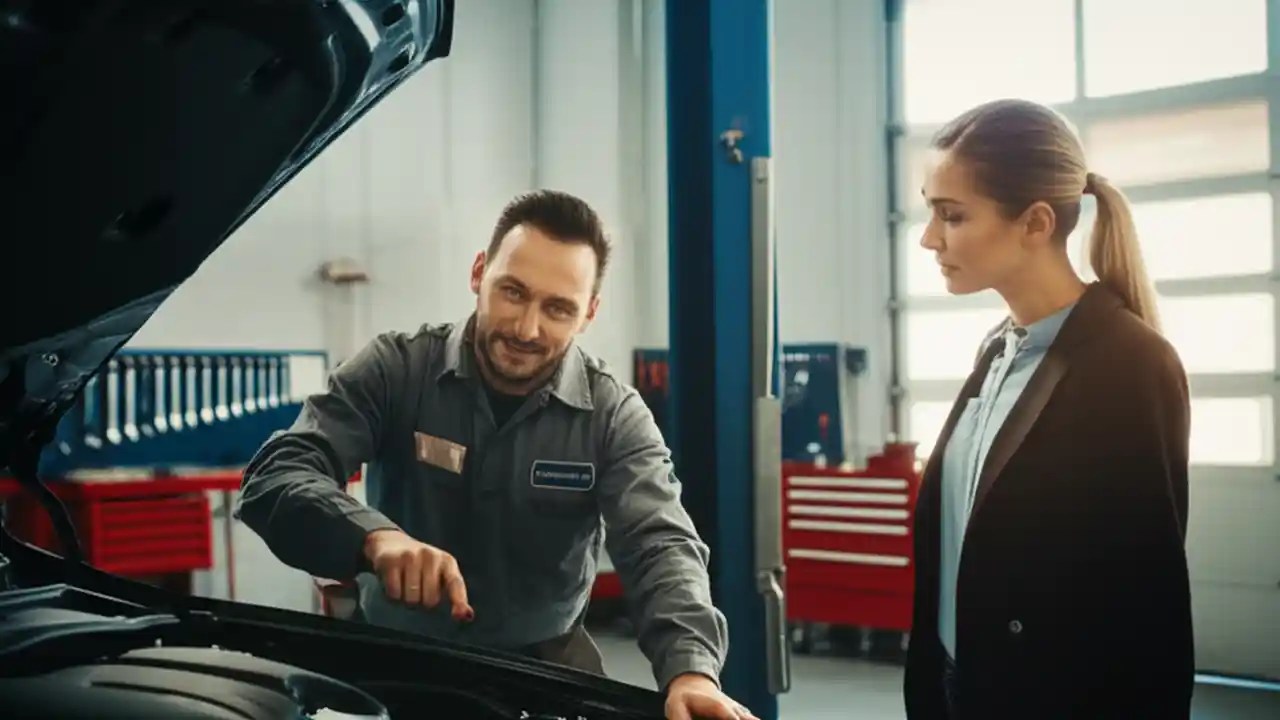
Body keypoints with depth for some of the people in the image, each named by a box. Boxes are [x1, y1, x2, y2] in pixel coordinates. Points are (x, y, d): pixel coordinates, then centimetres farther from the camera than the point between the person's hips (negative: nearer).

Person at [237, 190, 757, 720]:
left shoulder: (614, 417, -7)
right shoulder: (394, 370, -10)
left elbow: (660, 545, -20)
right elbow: (275, 477, -21)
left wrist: (691, 670, -42)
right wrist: (375, 536, -43)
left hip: (544, 664, 1)